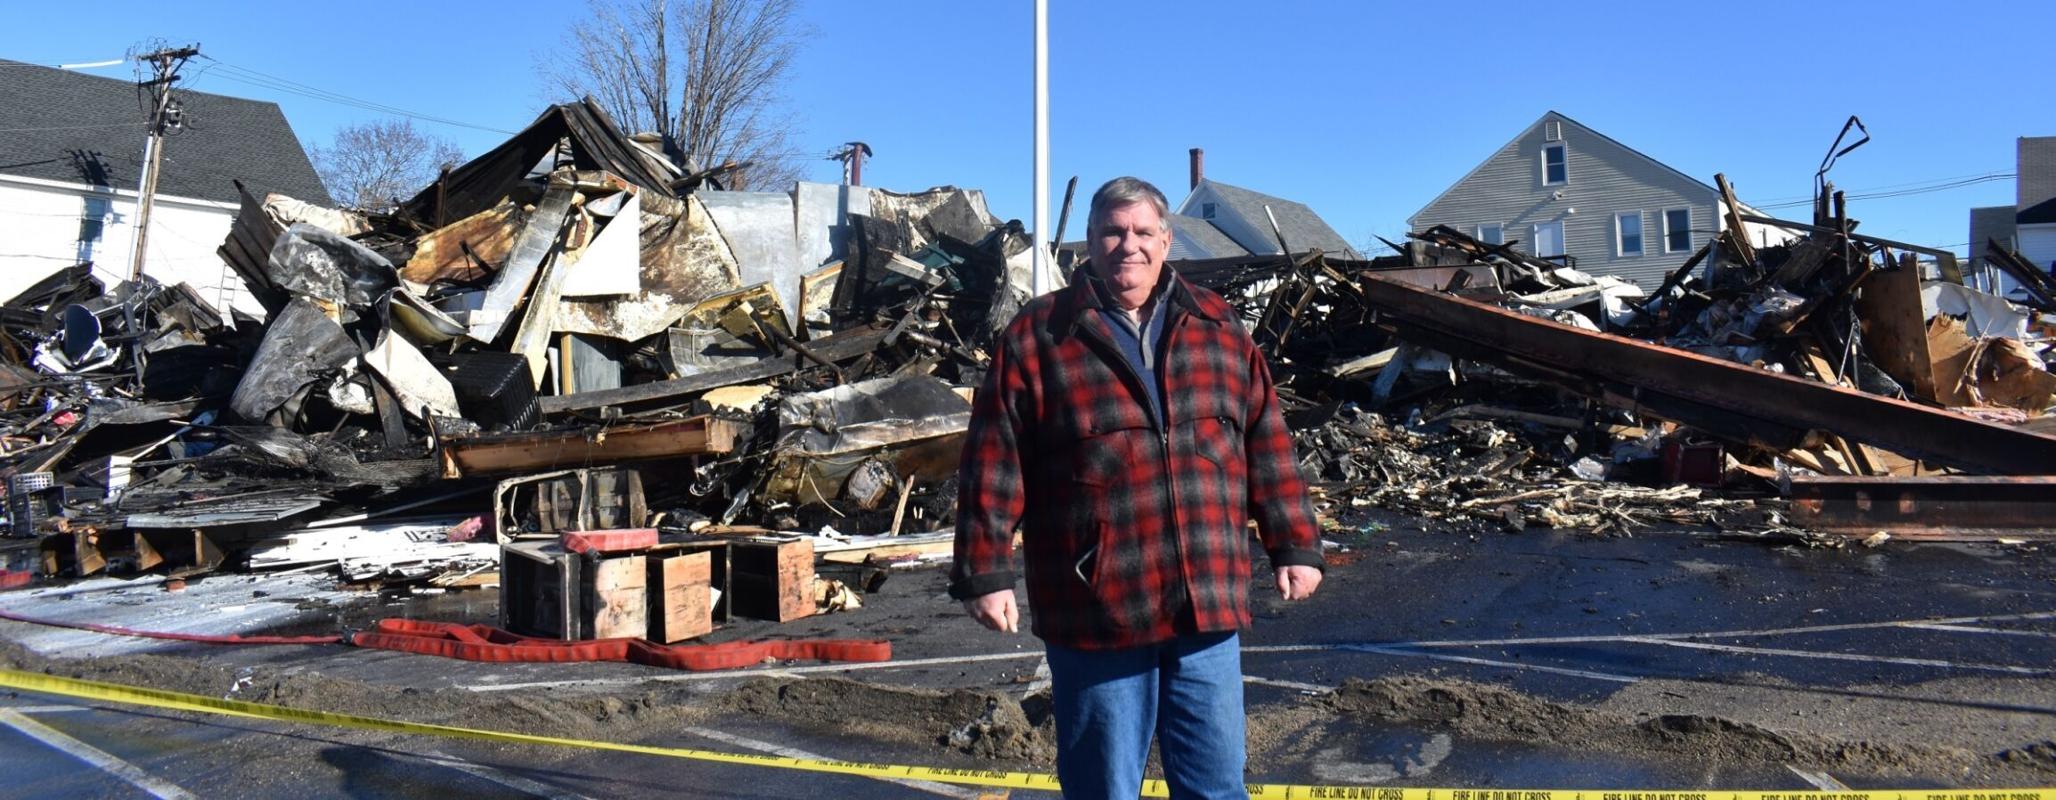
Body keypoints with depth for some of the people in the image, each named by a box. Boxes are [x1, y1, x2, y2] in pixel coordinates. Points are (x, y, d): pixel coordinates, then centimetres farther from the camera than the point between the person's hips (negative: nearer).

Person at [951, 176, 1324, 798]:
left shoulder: (1218, 329, 9)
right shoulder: (1034, 340, -2)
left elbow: (1267, 448, 12)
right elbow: (994, 469, -4)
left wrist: (1293, 544, 10)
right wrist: (984, 572, -8)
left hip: (1208, 607, 3)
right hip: (1094, 613, -3)